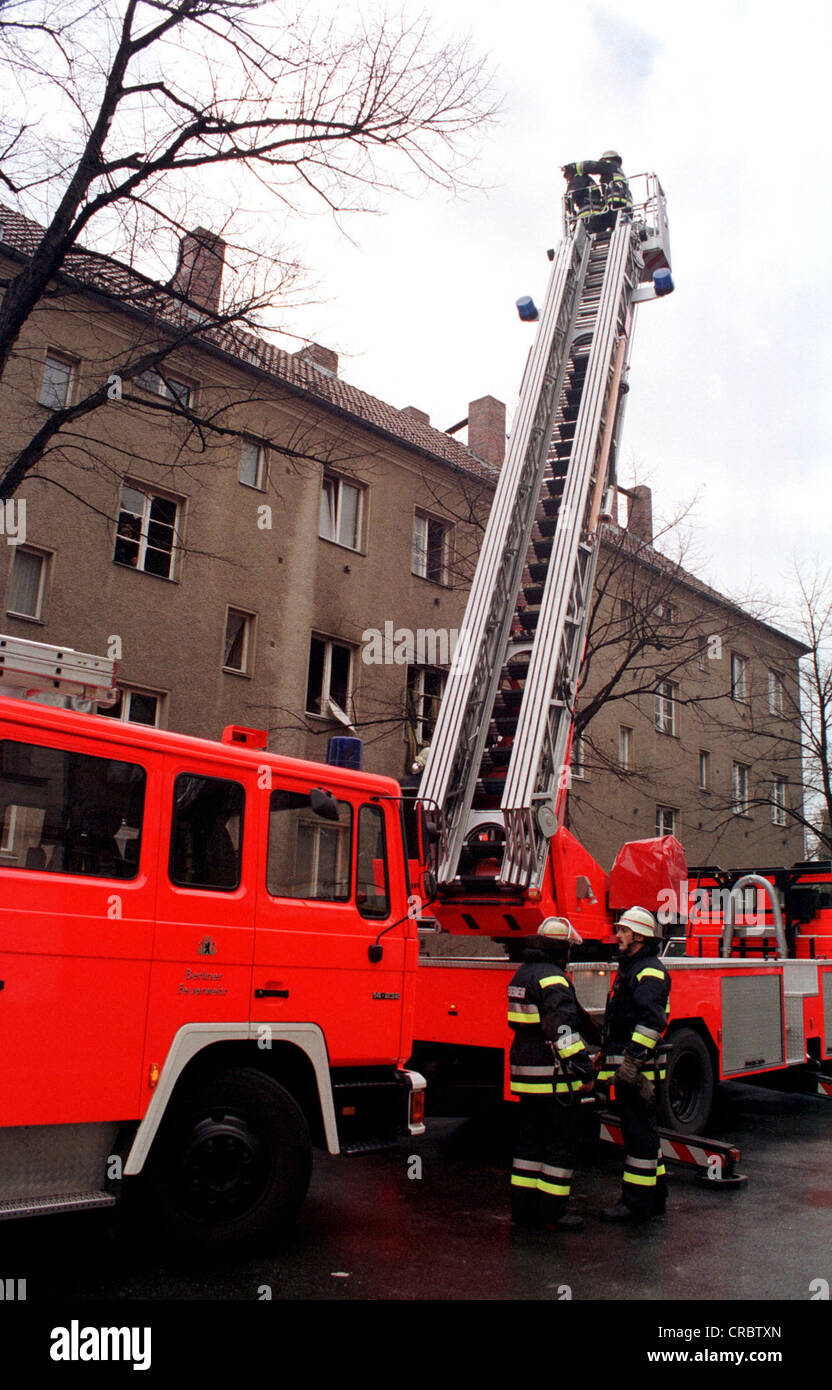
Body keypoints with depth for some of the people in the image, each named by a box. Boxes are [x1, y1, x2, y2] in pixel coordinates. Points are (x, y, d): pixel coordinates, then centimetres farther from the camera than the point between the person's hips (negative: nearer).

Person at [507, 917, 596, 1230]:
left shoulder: (522, 974, 14)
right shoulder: (552, 978, -17)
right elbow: (564, 1027, -26)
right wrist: (582, 1068, -26)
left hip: (525, 1070, 9)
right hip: (553, 1075, -9)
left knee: (530, 1138, 16)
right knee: (561, 1142, 2)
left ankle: (523, 1205, 22)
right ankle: (551, 1211, 6)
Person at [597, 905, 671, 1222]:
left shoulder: (650, 971, -14)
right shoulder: (628, 968, 18)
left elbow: (651, 1021, -25)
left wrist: (633, 1059, -29)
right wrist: (608, 1059, 27)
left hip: (638, 1069, -10)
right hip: (625, 1068, 11)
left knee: (640, 1132, -4)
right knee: (641, 1131, 16)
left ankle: (637, 1203, 3)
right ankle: (654, 1198, 25)